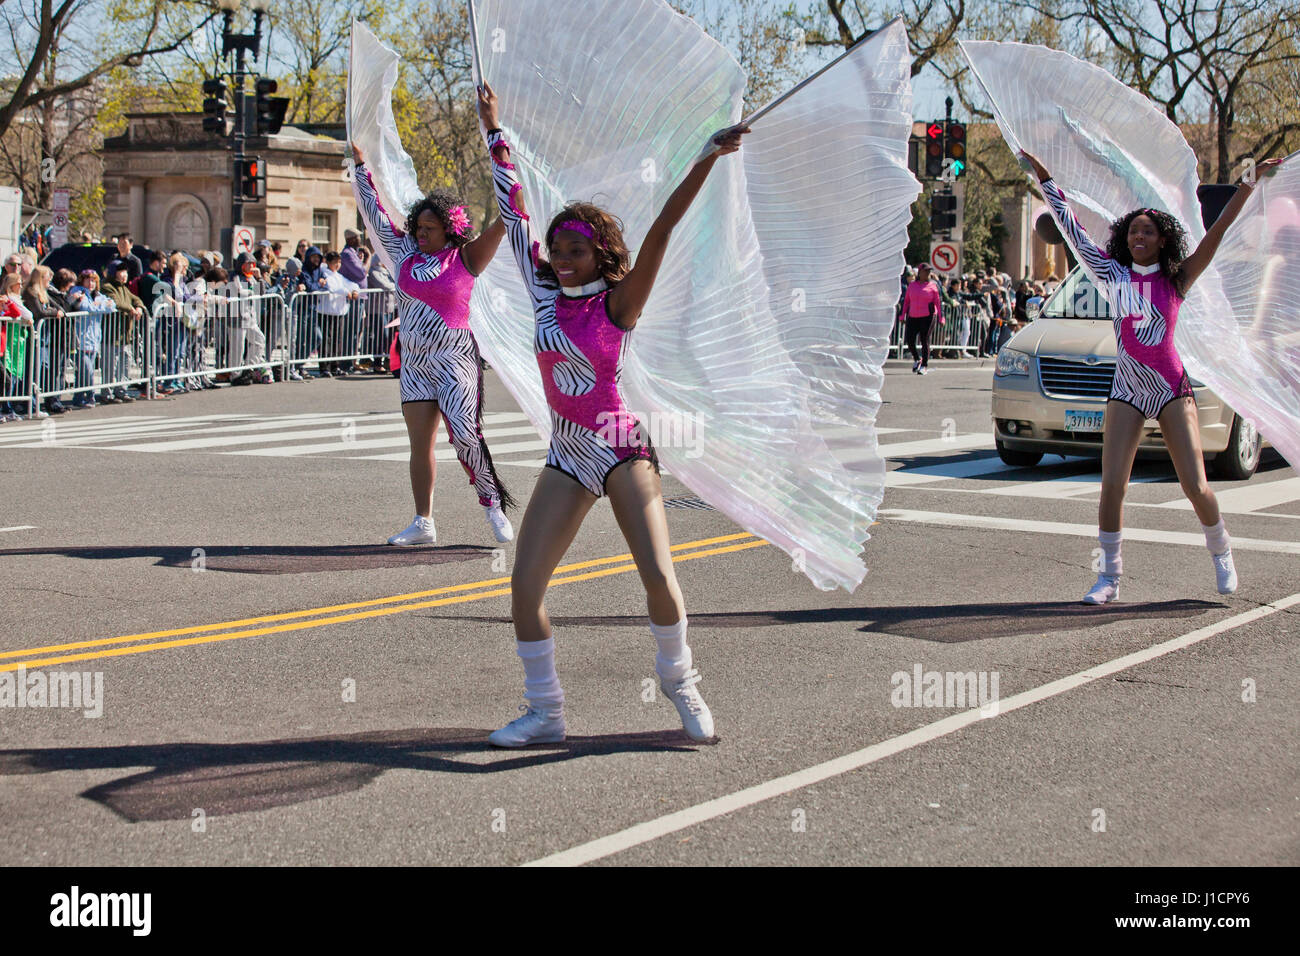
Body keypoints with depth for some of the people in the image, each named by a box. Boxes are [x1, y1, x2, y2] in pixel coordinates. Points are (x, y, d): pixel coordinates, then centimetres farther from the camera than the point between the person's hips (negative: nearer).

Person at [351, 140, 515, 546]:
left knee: (464, 433, -17)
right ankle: (423, 523, 10)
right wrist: (360, 163, 25)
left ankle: (495, 506, -4)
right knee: (420, 443, 5)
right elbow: (375, 211, 20)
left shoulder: (466, 258, -3)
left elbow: (504, 220, -8)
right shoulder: (407, 253, 9)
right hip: (414, 361, 5)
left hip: (454, 358, -5)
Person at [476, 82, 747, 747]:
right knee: (524, 584, -6)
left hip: (622, 448, -4)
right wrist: (494, 132, 12)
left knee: (660, 578, -14)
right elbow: (514, 213, 7)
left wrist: (710, 157, -25)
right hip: (566, 456, 4)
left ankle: (678, 679, 12)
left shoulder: (618, 304, -8)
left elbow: (661, 231, -16)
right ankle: (545, 711, 8)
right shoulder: (544, 293, 2)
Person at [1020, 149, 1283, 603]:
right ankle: (1109, 575, 2)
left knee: (1196, 486, -5)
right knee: (1111, 486, -9)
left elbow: (1218, 230, -2)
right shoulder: (1114, 275, 6)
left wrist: (1251, 181, -7)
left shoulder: (1177, 279, 3)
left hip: (1172, 387, -1)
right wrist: (1042, 174, 10)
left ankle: (1221, 553, 20)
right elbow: (1071, 226, 8)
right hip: (1126, 390, 1)